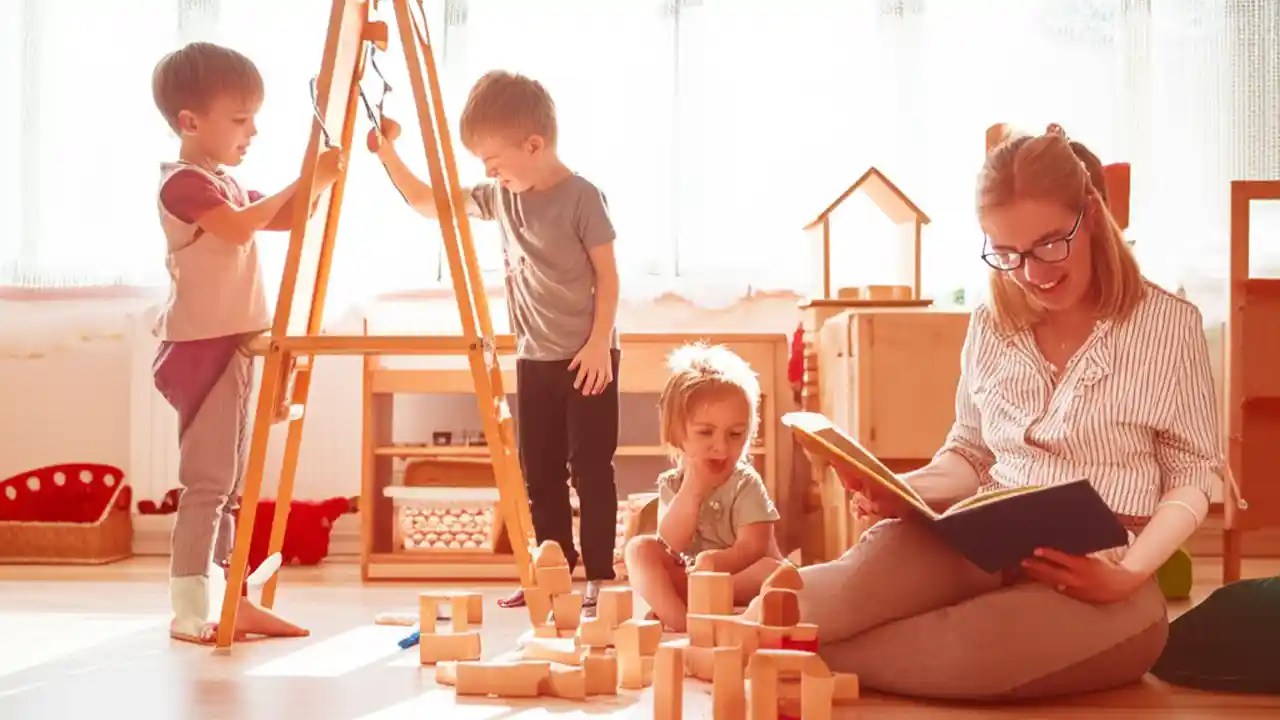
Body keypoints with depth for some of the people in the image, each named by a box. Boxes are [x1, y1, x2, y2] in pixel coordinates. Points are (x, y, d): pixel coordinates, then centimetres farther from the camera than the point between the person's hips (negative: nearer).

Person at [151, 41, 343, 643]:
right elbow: (239, 227, -28)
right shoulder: (183, 182, -12)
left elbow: (289, 220, 20)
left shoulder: (226, 183, 18)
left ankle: (229, 599, 19)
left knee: (229, 482, 12)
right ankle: (190, 611, -6)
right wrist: (302, 181, -21)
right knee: (207, 482, -9)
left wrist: (321, 181, 4)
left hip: (231, 346, 10)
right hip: (203, 347, -10)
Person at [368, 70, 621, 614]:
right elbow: (427, 204, 16)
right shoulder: (500, 198, 6)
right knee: (539, 471, 10)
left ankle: (599, 578, 4)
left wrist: (598, 344, -16)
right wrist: (388, 155, 6)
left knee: (591, 468, -3)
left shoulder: (581, 197, -13)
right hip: (534, 357, 7)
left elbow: (608, 276, -12)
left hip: (587, 357, -7)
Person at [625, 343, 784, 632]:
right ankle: (680, 620, -34)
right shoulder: (671, 484, -1)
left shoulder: (746, 484, -10)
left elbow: (753, 547, -22)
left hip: (741, 579, -3)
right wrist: (692, 489, -24)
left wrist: (716, 562, -44)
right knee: (639, 548, -16)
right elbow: (671, 546, -14)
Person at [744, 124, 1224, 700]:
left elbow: (1192, 477, 0)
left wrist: (1132, 573, -16)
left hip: (1097, 574, -3)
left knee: (981, 646, -38)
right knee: (863, 579, -36)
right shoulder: (990, 327, 10)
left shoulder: (1169, 325, -3)